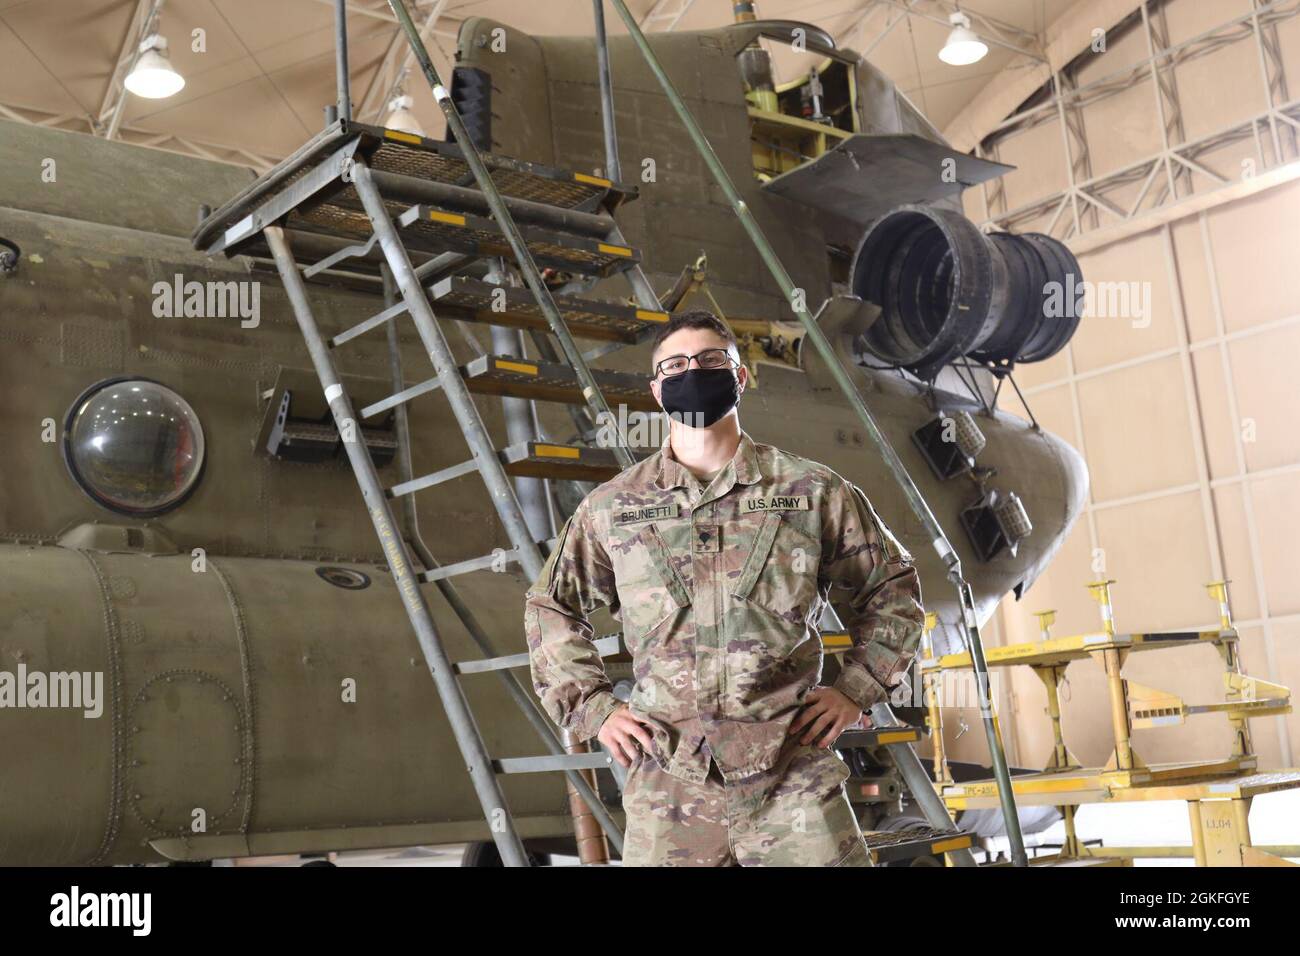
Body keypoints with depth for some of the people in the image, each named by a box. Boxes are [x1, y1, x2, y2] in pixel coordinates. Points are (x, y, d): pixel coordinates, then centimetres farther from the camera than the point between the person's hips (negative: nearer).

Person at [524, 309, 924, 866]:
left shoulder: (812, 491, 5)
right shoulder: (612, 507, 8)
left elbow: (892, 587, 16)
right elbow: (551, 607, 20)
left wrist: (856, 690, 6)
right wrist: (591, 708, 10)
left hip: (794, 779, 0)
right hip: (667, 784, 1)